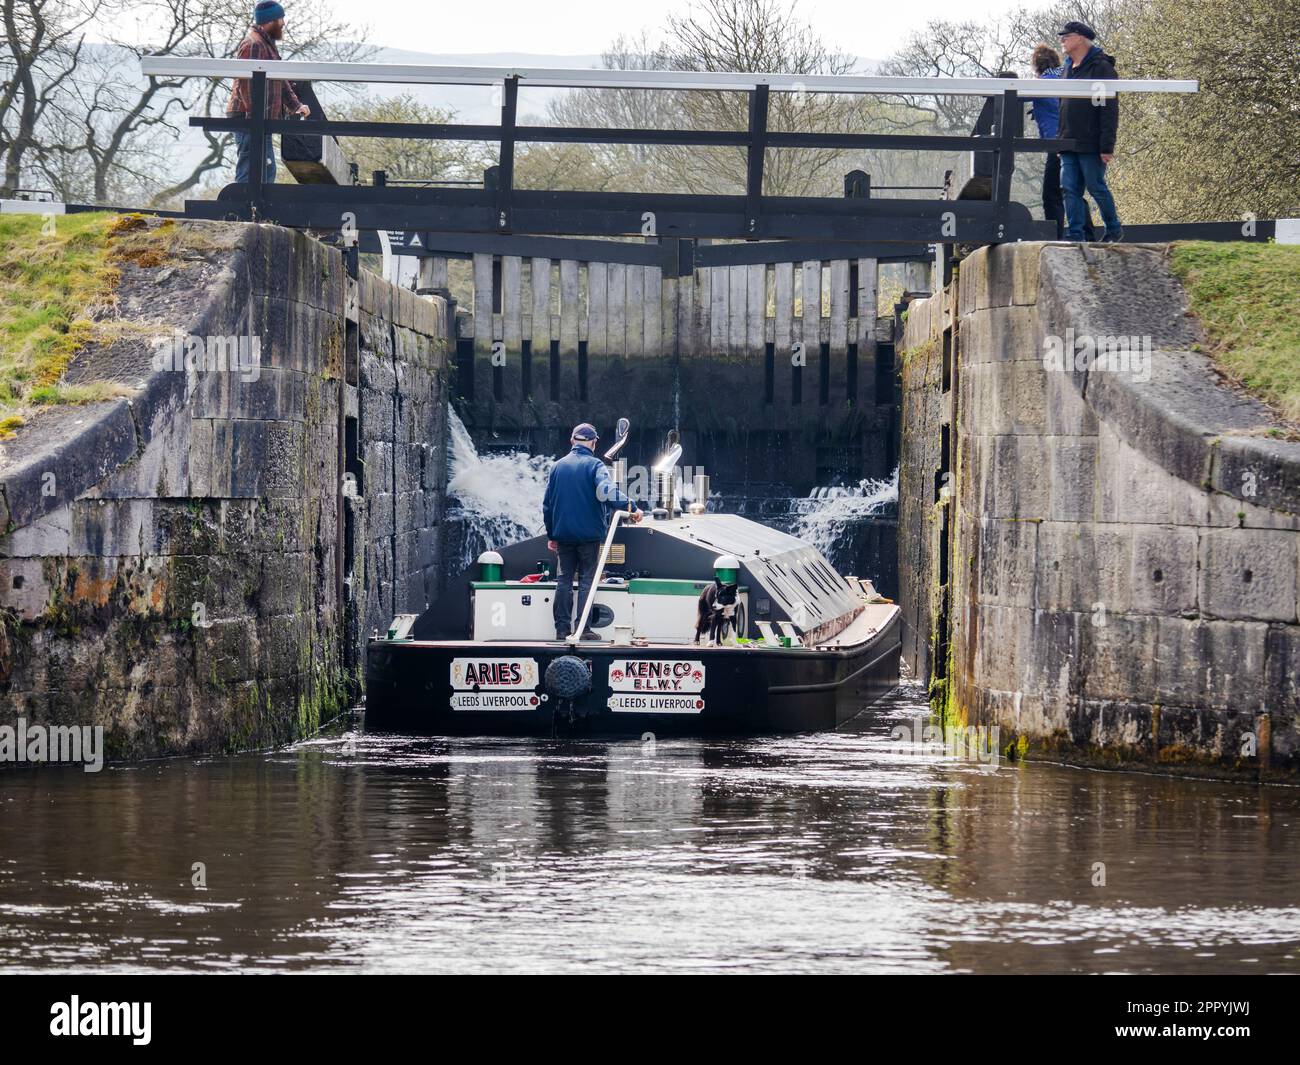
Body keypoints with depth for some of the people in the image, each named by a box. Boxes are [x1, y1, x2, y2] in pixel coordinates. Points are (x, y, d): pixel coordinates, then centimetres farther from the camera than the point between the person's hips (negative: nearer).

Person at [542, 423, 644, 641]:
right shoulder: (595, 465, -6)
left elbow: (547, 503, 11)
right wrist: (631, 506, -32)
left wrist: (551, 534, 17)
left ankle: (562, 629, 4)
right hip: (589, 533, -4)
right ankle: (583, 629, -3)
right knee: (586, 580, 2)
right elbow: (606, 490, -26)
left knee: (564, 580, 8)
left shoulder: (558, 466, 8)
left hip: (562, 533, 4)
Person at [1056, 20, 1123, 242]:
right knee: (1070, 190, 2)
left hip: (1091, 145, -7)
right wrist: (1060, 140, 17)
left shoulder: (1101, 67, -8)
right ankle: (1074, 234, 3)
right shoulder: (1067, 69, 16)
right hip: (1069, 141, 7)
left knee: (1097, 187, 0)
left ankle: (1114, 229, 16)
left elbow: (1110, 109, -13)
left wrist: (1107, 146, -18)